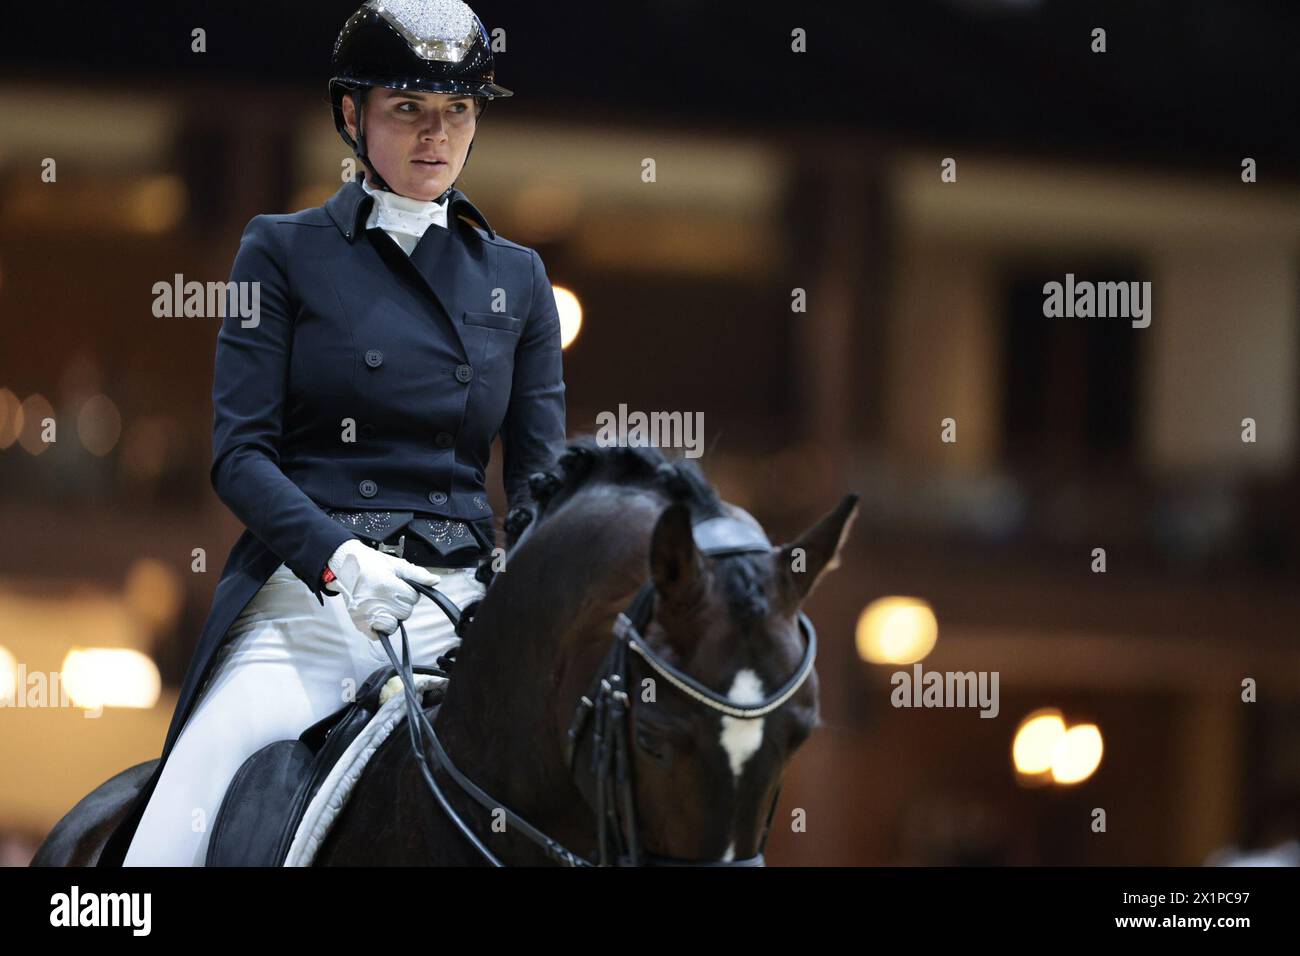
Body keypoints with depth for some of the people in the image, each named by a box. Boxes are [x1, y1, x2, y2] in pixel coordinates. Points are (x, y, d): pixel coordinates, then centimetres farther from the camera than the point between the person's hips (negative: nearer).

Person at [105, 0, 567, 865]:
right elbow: (240, 453, 0)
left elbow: (541, 474, 12)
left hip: (458, 606, 2)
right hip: (304, 598, -2)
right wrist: (338, 557, -19)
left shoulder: (517, 278, 17)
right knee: (172, 850, -15)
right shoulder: (284, 253, 8)